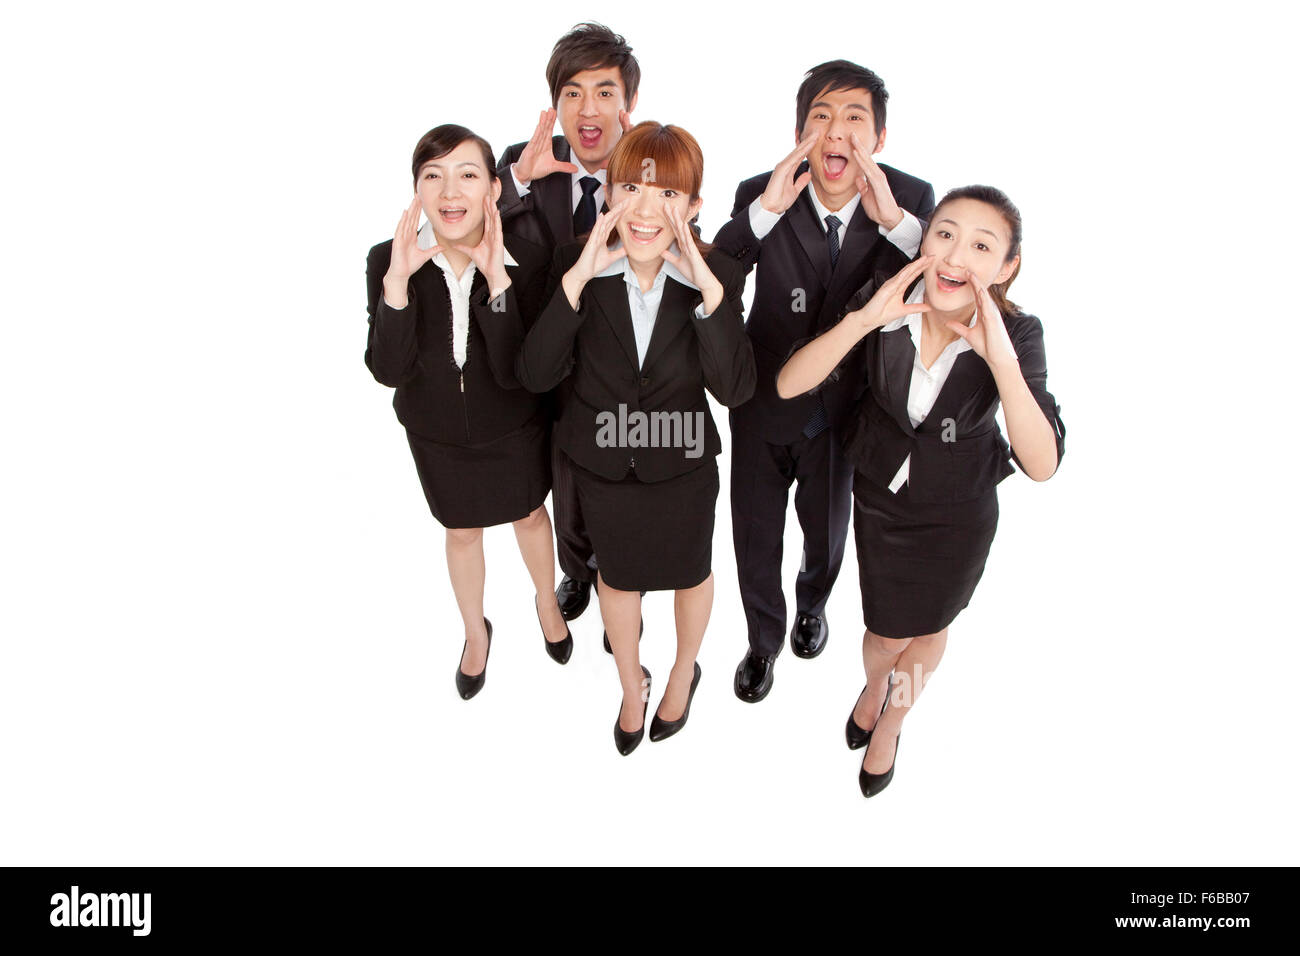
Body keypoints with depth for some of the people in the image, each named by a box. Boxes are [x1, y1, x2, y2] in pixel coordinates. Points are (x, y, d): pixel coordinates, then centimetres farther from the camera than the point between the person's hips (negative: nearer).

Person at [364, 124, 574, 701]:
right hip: (437, 436, 1)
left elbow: (516, 372, -29)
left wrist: (496, 281, -40)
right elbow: (389, 371, -25)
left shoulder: (526, 261, -25)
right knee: (462, 531, 23)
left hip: (515, 431, -1)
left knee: (529, 515, 24)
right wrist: (397, 281, -38)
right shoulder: (387, 261, -22)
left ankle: (547, 602, 57)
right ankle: (475, 631, 51)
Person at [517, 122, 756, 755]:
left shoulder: (717, 275, -19)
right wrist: (576, 281, -34)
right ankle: (632, 685, 54)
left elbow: (735, 389, -27)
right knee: (618, 575, 24)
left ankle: (685, 672, 57)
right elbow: (535, 376, -24)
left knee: (690, 573, 23)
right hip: (601, 465, 1)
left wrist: (709, 288, -37)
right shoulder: (575, 264, -18)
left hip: (683, 467, 0)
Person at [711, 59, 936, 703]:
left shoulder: (911, 200, -16)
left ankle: (812, 603, 61)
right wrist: (764, 211, -40)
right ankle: (764, 638, 47)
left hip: (844, 408, 1)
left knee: (827, 533, 26)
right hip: (763, 407, -1)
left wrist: (895, 220, -38)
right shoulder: (760, 195, -18)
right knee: (755, 539, 17)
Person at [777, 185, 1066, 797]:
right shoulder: (886, 299, -22)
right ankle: (874, 685, 54)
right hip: (881, 495, 0)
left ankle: (892, 718, 55)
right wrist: (861, 320, -40)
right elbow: (789, 384, -26)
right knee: (888, 632, 15)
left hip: (960, 513, 0)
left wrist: (1001, 358, -44)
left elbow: (1042, 465, -32)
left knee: (929, 627, 22)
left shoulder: (1016, 333, -24)